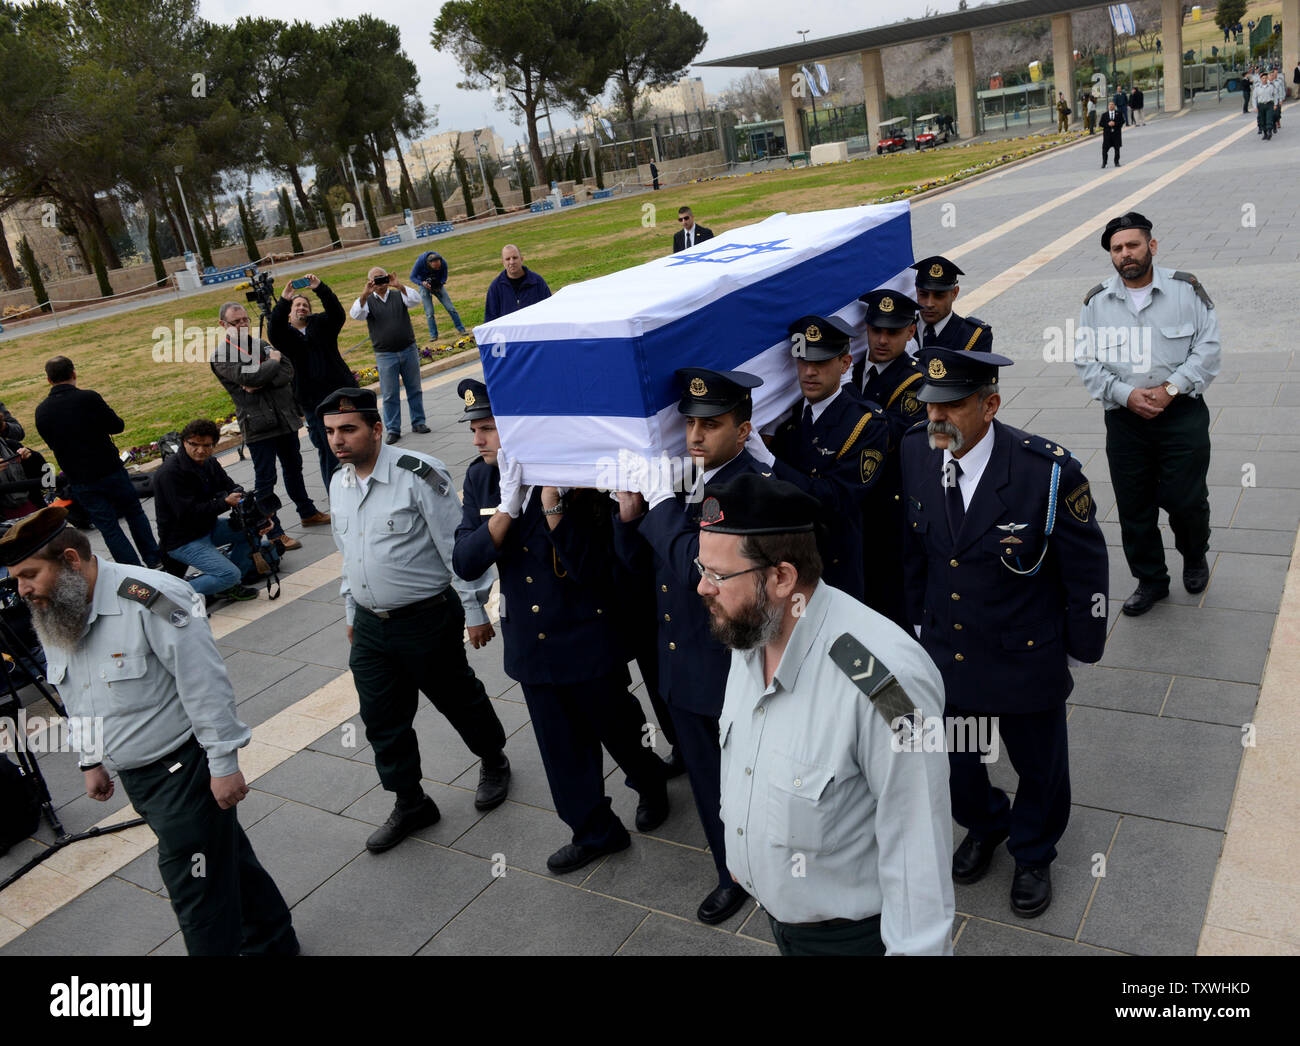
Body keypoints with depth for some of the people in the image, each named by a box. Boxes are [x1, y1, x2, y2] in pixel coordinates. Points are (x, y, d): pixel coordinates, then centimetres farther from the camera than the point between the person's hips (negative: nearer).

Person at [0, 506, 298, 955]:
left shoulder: (147, 599, -24)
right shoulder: (54, 618, 4)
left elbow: (206, 686, -22)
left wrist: (224, 764, -20)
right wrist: (90, 761, 21)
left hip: (184, 769, -8)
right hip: (134, 776, 8)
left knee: (195, 888, -3)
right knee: (224, 857, 20)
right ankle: (274, 942, 36)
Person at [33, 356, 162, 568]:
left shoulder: (41, 411, -1)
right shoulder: (88, 398, -14)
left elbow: (51, 443, 11)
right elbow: (117, 426, -7)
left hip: (80, 482, 2)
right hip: (110, 471, -2)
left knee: (108, 527, 8)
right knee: (134, 513, 18)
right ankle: (155, 561, 23)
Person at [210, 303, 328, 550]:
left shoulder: (260, 344, 10)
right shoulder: (221, 356, -7)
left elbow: (288, 372, -2)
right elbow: (250, 376, -23)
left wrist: (261, 383, -19)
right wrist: (273, 361, -6)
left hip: (285, 417, 6)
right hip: (258, 425, -6)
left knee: (293, 468, 21)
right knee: (265, 480, -2)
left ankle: (307, 513, 38)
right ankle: (275, 534, 4)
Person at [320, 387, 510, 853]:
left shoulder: (418, 475, -19)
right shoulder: (339, 485, 3)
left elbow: (457, 548, -15)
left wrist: (473, 612, -11)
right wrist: (353, 613, 21)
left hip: (427, 620, -6)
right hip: (370, 625, 6)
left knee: (458, 700, 14)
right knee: (382, 719, 11)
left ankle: (494, 763, 42)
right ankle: (410, 804, 31)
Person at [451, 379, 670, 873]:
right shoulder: (481, 478, -3)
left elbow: (587, 564, -26)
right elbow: (466, 563, -11)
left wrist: (550, 496, -34)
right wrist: (509, 505, -24)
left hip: (588, 637, -5)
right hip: (531, 641, 5)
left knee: (616, 726, 15)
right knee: (561, 745, 16)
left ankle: (651, 785, 47)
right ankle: (594, 831, 36)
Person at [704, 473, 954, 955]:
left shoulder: (883, 678, -35)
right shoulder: (750, 635, -7)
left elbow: (915, 844, -26)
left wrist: (915, 946, -18)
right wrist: (740, 858, 17)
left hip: (853, 931, -6)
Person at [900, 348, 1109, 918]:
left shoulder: (1049, 472, -25)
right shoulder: (914, 453, -11)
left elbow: (1086, 569, -11)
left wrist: (1081, 648, -3)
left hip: (1028, 662, -3)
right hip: (944, 654, 3)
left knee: (1039, 766, 20)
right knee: (952, 764, 21)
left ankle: (1033, 854, 51)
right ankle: (983, 824, 56)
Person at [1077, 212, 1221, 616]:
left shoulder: (1185, 289, 0)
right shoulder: (1096, 302, 5)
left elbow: (1208, 347, -3)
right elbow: (1086, 362, 2)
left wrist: (1170, 389, -14)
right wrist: (1127, 395, -12)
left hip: (1182, 413, -2)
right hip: (1124, 419, 2)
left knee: (1185, 499, -2)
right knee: (1134, 508, 7)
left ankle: (1194, 556, 32)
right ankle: (1150, 580, 26)